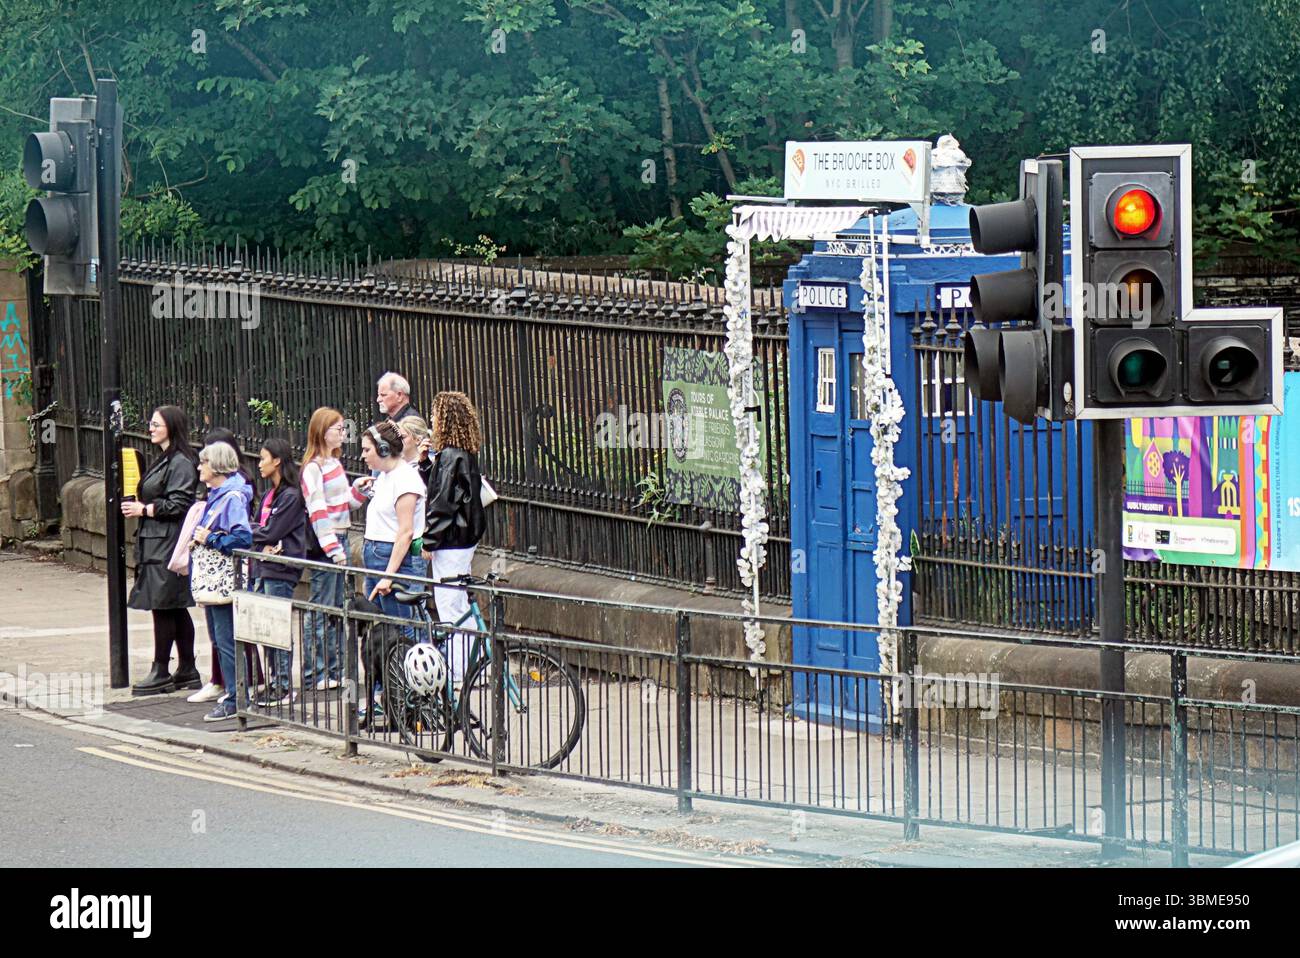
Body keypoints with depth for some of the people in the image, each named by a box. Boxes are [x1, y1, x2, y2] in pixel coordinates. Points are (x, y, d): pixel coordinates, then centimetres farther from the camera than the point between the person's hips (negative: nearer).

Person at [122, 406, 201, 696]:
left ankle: (161, 673, -2)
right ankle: (187, 671, 15)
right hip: (155, 543, 10)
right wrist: (138, 506, 10)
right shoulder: (163, 461, 18)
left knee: (163, 606, -7)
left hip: (168, 544, -10)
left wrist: (144, 510, -13)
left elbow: (179, 505, -20)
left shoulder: (181, 463, -13)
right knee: (176, 609, 11)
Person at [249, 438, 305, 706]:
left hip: (280, 570, -9)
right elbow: (260, 527, 14)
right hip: (262, 568, 9)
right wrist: (265, 544, -7)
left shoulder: (291, 496, -10)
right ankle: (275, 682, 15)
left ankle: (284, 688, -3)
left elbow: (271, 532, -14)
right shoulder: (269, 495, 18)